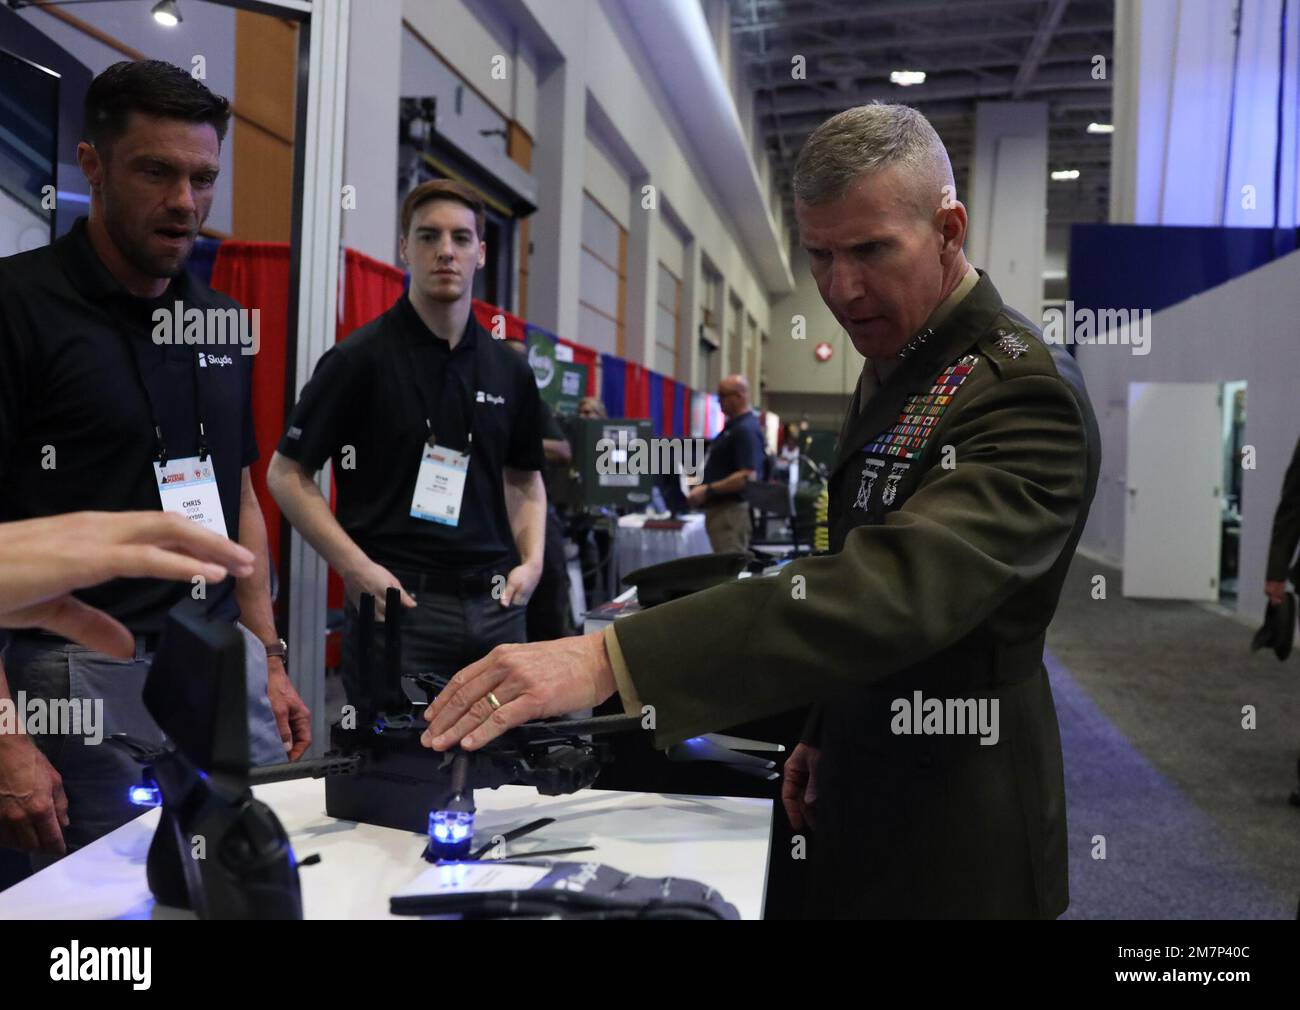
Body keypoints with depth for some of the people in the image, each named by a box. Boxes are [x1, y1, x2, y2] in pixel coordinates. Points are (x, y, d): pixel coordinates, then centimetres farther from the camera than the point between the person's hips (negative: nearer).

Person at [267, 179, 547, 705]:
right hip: (398, 603, -5)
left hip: (495, 605, 5)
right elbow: (286, 473, -4)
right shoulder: (360, 358, -4)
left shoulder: (509, 370, 10)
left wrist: (531, 561, 5)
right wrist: (357, 568, -14)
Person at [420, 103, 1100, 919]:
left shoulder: (1026, 393, -23)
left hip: (951, 849, -7)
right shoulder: (898, 365, 7)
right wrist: (827, 729, 12)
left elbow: (896, 587, -38)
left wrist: (609, 660, -45)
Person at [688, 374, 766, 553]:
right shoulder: (732, 426, 16)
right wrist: (702, 485, 12)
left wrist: (707, 490, -22)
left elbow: (748, 476, -24)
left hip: (732, 511, -10)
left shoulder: (746, 430, -16)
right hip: (718, 509, 10)